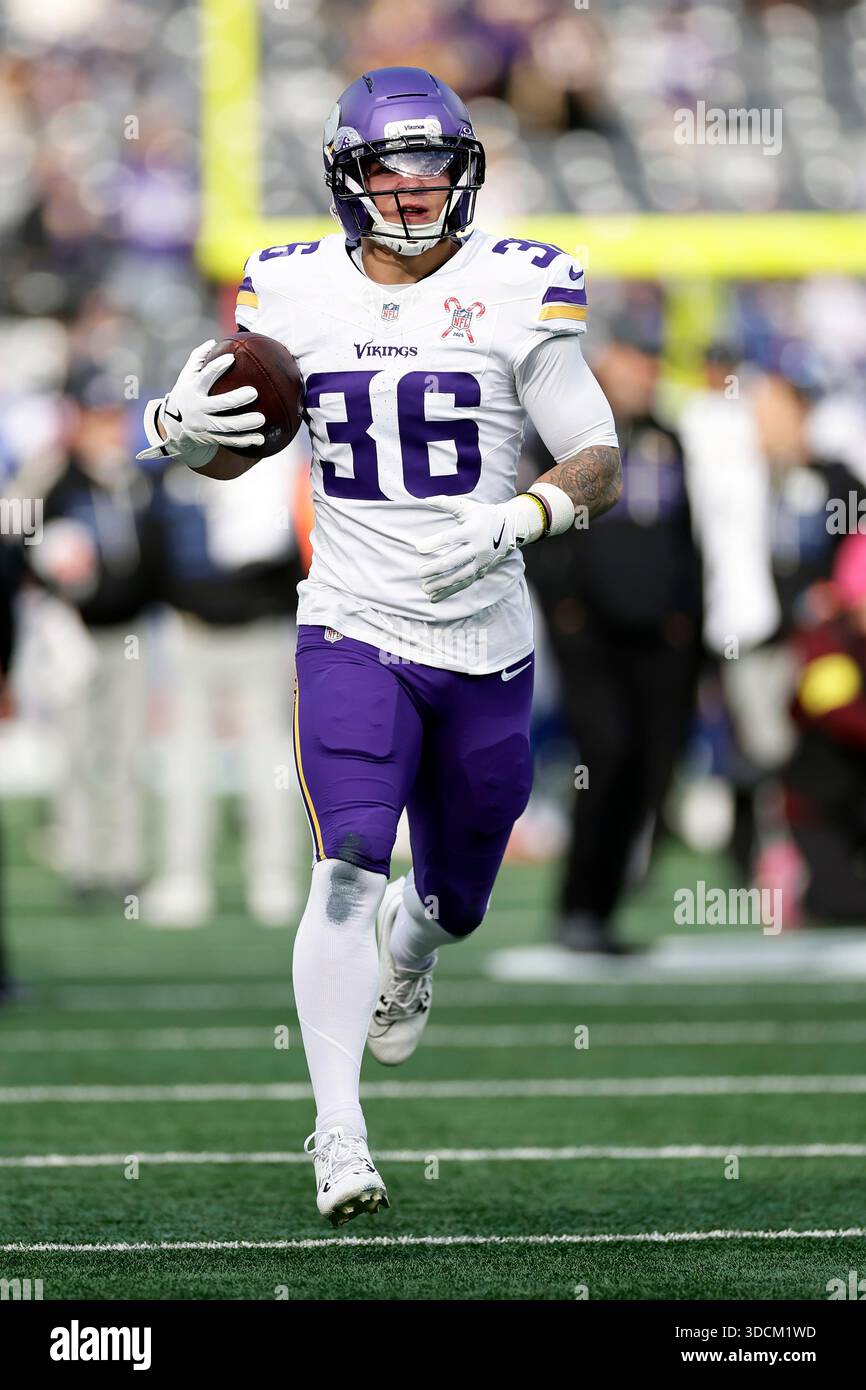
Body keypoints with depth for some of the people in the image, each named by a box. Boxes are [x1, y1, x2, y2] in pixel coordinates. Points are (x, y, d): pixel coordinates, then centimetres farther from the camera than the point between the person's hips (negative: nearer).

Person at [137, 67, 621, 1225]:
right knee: (349, 870, -20)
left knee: (456, 899, 15)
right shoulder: (298, 295, 1)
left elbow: (601, 467, -4)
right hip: (354, 633, -1)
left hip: (487, 648, 1)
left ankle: (411, 941, 53)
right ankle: (338, 1132, -18)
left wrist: (520, 519, -23)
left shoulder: (519, 293, -4)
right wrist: (181, 426, -9)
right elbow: (231, 453, 14)